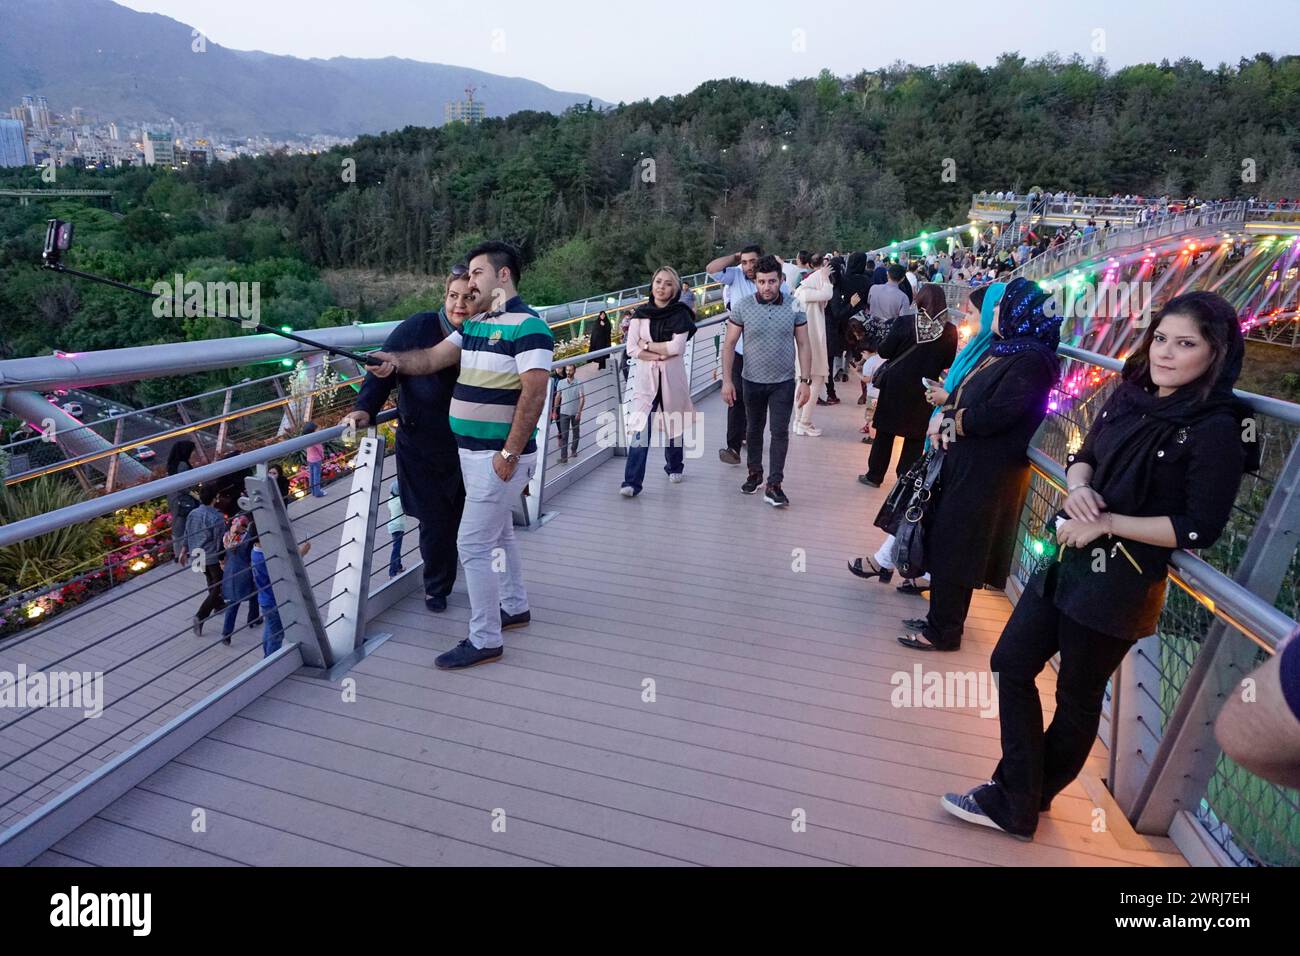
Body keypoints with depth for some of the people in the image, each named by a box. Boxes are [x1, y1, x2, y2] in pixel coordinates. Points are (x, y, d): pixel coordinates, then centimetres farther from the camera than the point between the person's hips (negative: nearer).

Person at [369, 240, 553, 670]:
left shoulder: (528, 327, -15)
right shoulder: (475, 324, 13)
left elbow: (533, 394, -21)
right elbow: (433, 357, 7)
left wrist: (509, 453, -23)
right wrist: (397, 360, -14)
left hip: (499, 455, -9)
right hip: (472, 451, 9)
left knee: (473, 543, -6)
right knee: (498, 533, 20)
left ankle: (484, 640, 6)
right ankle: (515, 607, 38)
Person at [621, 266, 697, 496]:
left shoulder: (681, 314, 0)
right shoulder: (640, 313, 5)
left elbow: (677, 347, -13)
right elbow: (631, 348, -4)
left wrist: (647, 345, -8)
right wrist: (660, 354, -12)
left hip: (672, 377, 0)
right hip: (645, 376, 0)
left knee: (673, 424, 14)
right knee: (640, 429, -11)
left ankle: (674, 467, 38)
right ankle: (632, 483, -12)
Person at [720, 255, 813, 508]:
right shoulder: (742, 307, -8)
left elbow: (803, 345, -1)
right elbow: (729, 345, -4)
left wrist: (806, 381, -7)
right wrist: (727, 380, -8)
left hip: (784, 382, -1)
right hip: (753, 381, 1)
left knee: (780, 432, -4)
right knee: (754, 429, 16)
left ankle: (773, 485, 0)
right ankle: (755, 473, 34)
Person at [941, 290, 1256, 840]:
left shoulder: (1216, 431, -15)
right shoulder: (1130, 396, 4)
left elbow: (1200, 528, -18)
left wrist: (1106, 521, -18)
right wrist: (1079, 488, -10)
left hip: (1119, 584, -7)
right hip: (1067, 559, 7)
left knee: (1077, 698, 10)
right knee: (1012, 662, 10)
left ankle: (1021, 803, 30)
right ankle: (1016, 799, 24)